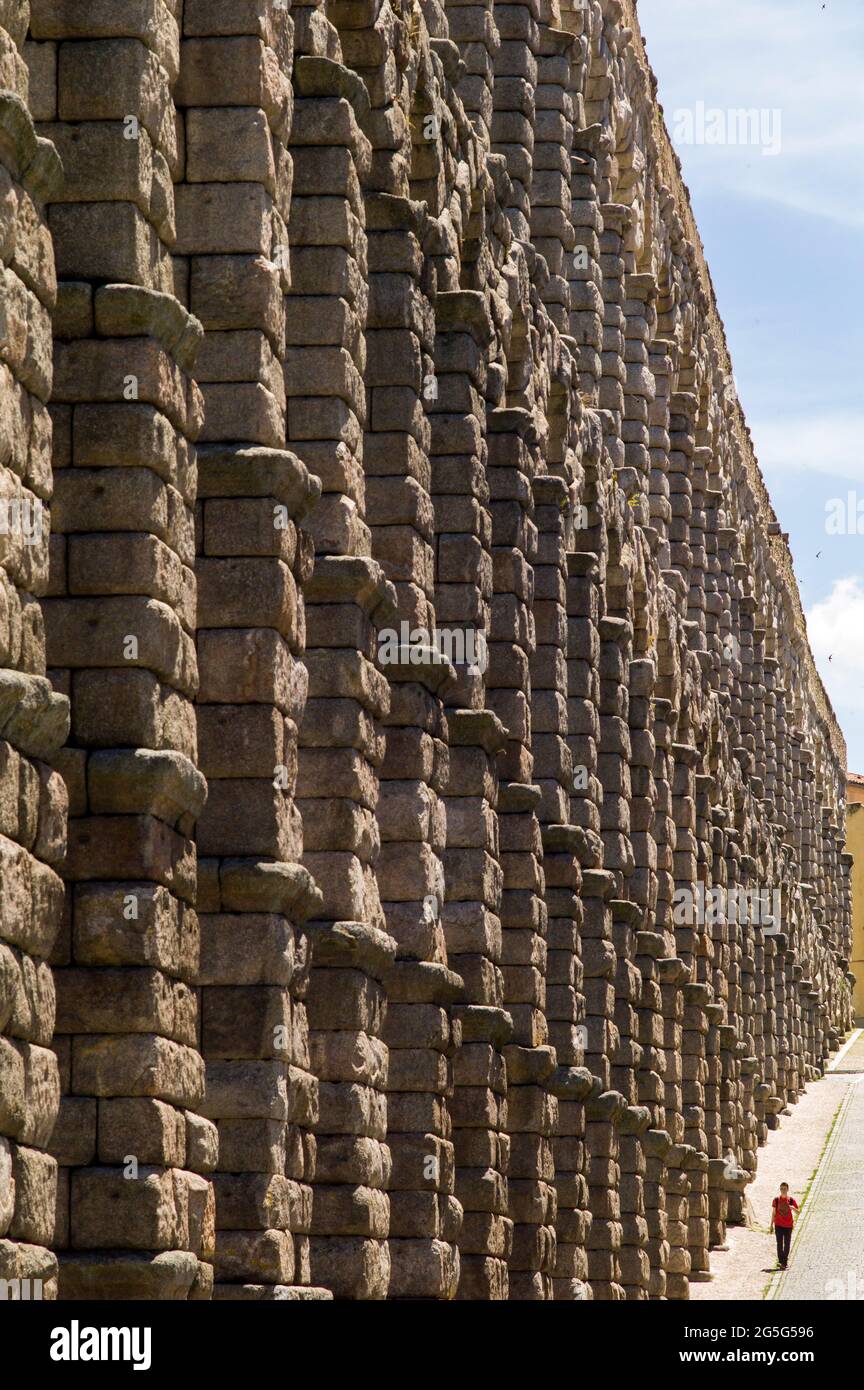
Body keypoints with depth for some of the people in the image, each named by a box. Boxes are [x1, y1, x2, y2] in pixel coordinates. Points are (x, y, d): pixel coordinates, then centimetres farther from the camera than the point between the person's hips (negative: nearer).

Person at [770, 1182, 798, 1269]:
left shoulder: (791, 1200, 1)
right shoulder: (776, 1200, 3)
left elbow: (797, 1211, -1)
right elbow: (773, 1213, 7)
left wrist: (792, 1207, -23)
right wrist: (771, 1225, 6)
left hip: (788, 1225, 0)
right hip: (778, 1225, 0)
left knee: (787, 1244, 5)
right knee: (779, 1243, -8)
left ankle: (785, 1261, 15)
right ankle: (780, 1261, -10)